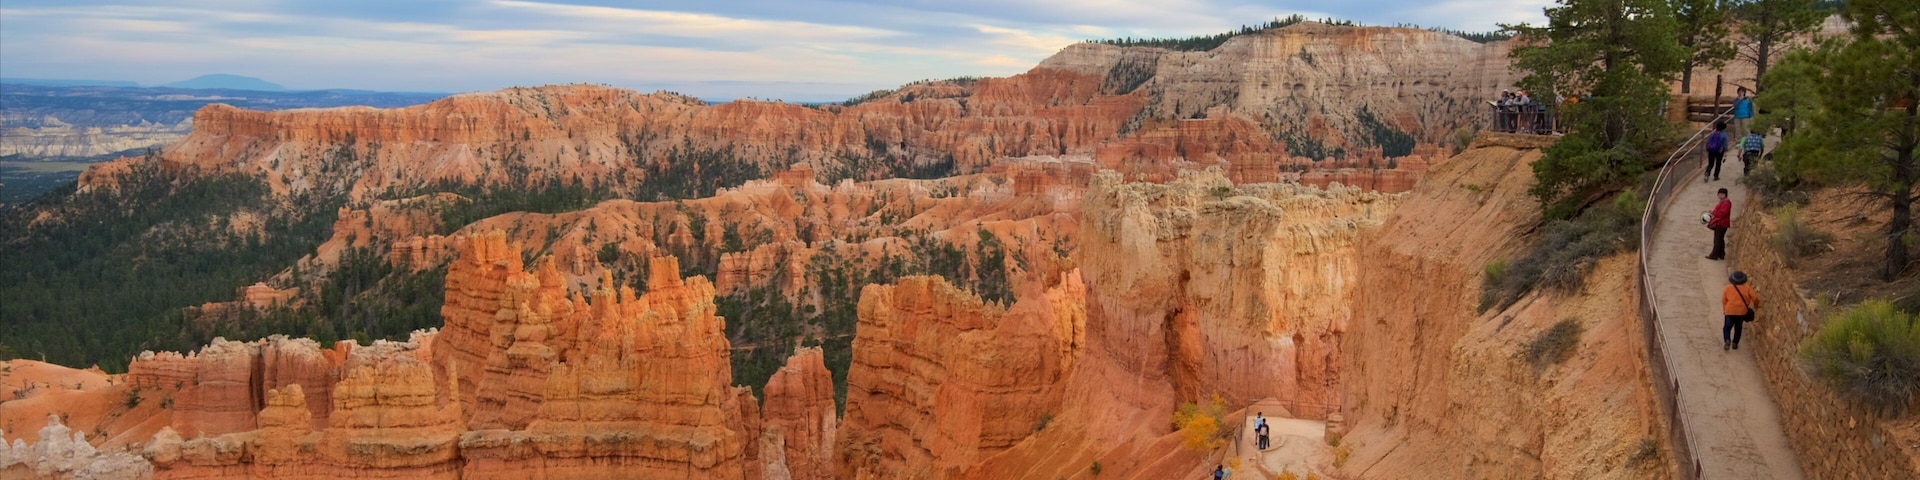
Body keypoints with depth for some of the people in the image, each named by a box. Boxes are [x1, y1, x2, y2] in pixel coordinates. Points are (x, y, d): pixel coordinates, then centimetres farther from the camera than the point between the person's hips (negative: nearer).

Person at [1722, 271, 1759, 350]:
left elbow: (1723, 300, 2)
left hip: (1730, 311, -1)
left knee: (1727, 327, 13)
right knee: (1738, 328, 19)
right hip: (1742, 312, 1)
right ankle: (1735, 343, 17)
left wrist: (1724, 310, 15)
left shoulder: (1728, 288, 0)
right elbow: (1755, 298, -4)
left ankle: (1727, 340, -11)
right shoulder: (1747, 288, 0)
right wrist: (1756, 305, 16)